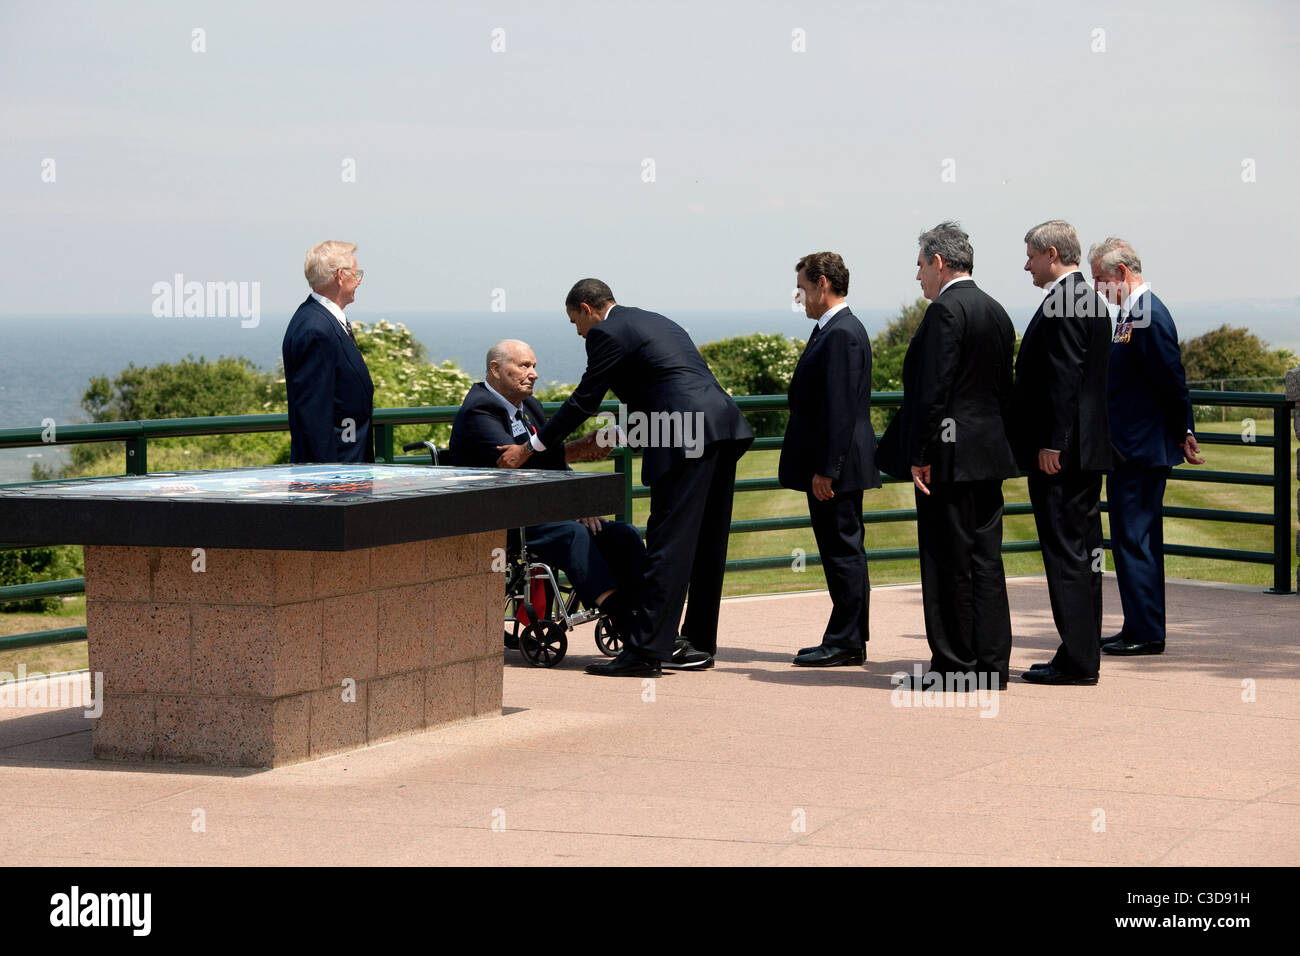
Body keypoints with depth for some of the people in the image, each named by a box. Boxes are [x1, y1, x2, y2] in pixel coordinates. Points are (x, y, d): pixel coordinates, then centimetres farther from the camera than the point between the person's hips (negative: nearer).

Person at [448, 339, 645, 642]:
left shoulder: (530, 407, 20)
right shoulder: (478, 411, -9)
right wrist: (578, 450, -32)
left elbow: (555, 465, 19)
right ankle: (620, 618, -45)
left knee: (623, 535, -10)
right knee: (572, 533, -34)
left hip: (540, 512, 9)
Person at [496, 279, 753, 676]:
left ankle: (645, 651, -11)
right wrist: (611, 438, 42)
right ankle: (698, 644, 20)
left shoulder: (608, 334, 0)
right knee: (706, 543, 14)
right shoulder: (654, 321, 28)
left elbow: (583, 402, 1)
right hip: (723, 425, 9)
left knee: (668, 543, -9)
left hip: (686, 436, -9)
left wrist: (528, 449, 10)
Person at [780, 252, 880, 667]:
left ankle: (845, 642, 0)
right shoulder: (831, 330, 15)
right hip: (830, 466, 11)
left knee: (843, 550, -5)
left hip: (837, 467, -11)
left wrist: (826, 469, -23)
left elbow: (840, 409, -23)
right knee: (843, 550, 14)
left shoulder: (841, 334, -17)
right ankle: (849, 640, 20)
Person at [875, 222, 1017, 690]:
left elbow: (934, 389, -18)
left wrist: (920, 455, -16)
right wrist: (1000, 447, 20)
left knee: (950, 563, -2)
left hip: (949, 457, -9)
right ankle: (992, 665, 12)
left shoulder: (945, 310, -13)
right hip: (989, 455, 9)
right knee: (985, 559, 10)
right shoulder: (996, 312, 14)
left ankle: (957, 664, 1)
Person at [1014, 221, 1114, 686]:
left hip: (1059, 452, -10)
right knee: (1082, 551, 12)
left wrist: (1050, 443, -21)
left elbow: (1065, 377, -21)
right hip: (1087, 450, 10)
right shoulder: (1090, 299, 16)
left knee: (1065, 552, -7)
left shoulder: (1062, 303, -14)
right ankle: (1082, 656, 17)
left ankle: (1077, 660, -6)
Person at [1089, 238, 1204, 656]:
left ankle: (1145, 633, -4)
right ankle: (1142, 629, 20)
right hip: (1129, 448, 10)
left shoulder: (1149, 316, -18)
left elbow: (1172, 382, -16)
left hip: (1141, 450, -10)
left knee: (1133, 539, -7)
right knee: (1139, 539, 14)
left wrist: (1183, 434, -8)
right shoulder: (1130, 313, 13)